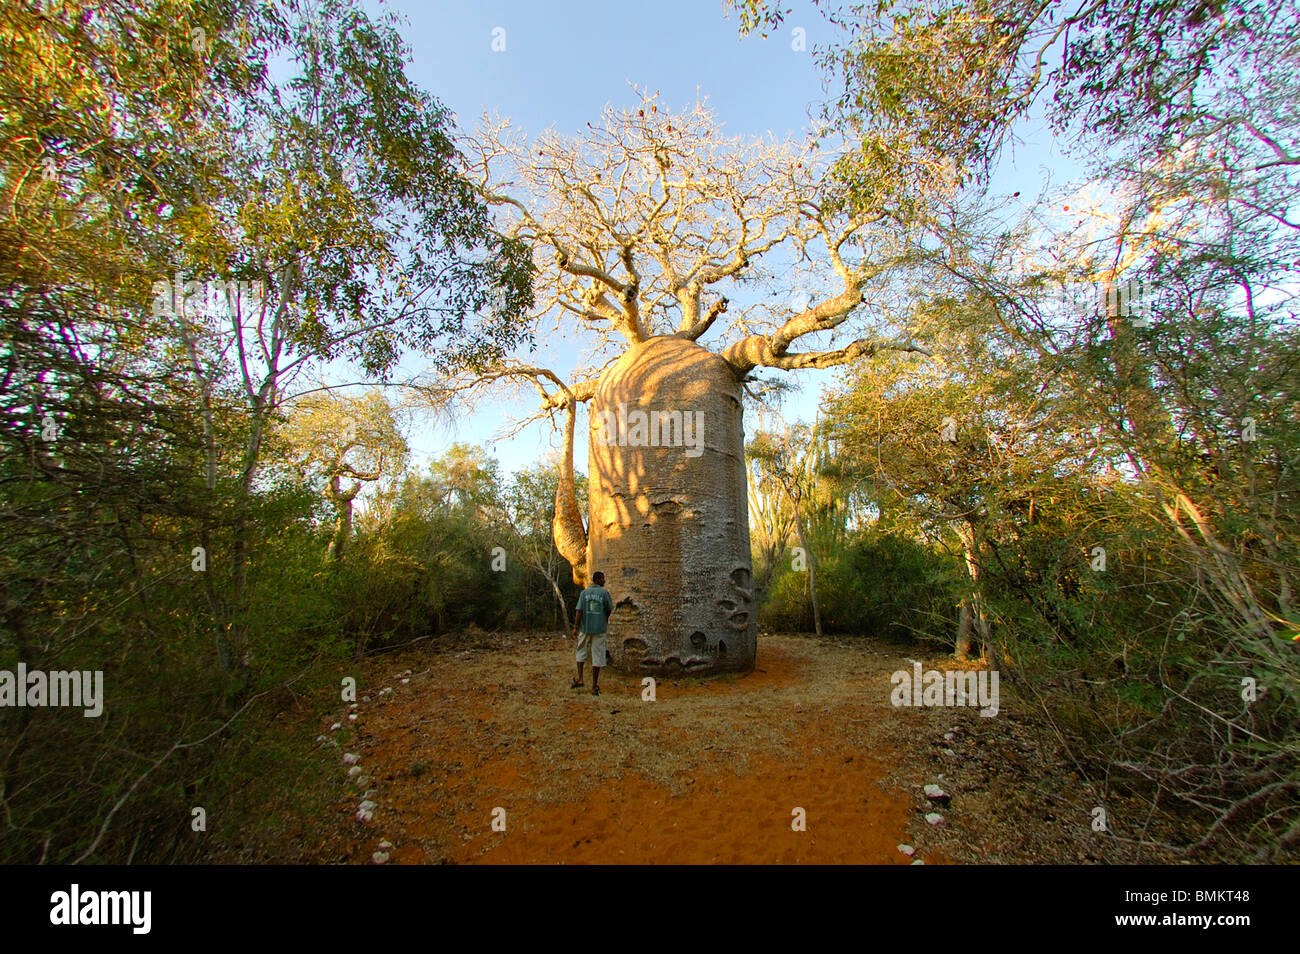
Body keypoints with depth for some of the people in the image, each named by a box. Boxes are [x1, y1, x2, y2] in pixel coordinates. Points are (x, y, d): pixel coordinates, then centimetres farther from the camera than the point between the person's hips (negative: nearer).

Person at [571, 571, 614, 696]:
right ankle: (594, 686, 7)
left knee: (581, 652, 19)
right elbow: (609, 609, 2)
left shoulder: (584, 592, 1)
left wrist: (575, 627, -5)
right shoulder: (604, 592, -5)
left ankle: (580, 679, 10)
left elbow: (579, 610, -6)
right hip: (599, 629, -2)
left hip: (585, 628, 2)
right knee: (597, 656, 4)